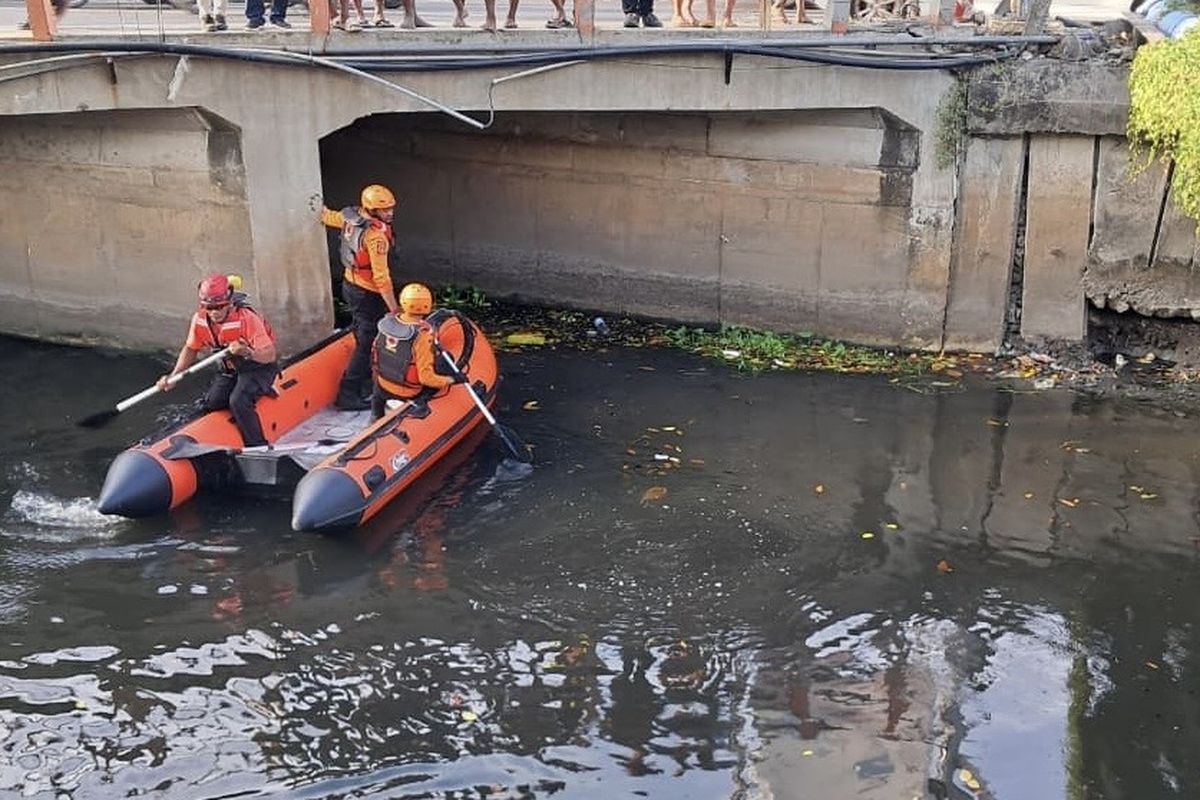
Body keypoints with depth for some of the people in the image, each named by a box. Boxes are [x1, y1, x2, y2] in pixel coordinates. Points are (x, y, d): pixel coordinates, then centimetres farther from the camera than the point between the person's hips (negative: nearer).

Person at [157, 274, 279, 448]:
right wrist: (173, 377, -3)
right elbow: (191, 350, 6)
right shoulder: (199, 320, -11)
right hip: (230, 370, 7)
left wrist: (247, 352, -50)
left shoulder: (246, 318, -29)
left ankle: (258, 448, -16)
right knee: (211, 404, -10)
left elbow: (270, 355, -31)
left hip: (258, 368, -7)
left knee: (238, 402, -27)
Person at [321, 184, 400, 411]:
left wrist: (321, 209, 43)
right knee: (367, 344, -2)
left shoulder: (351, 216, -2)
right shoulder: (376, 236, -28)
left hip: (350, 284, 9)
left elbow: (329, 217, 20)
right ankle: (348, 395, 1)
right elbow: (381, 277, -28)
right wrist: (394, 309, -23)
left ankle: (366, 380, 37)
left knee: (363, 337, 22)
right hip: (368, 295, -9)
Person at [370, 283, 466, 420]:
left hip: (383, 387, 6)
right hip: (408, 393, -6)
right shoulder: (422, 335, -31)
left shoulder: (387, 321, -14)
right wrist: (452, 379, -14)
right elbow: (426, 378, -28)